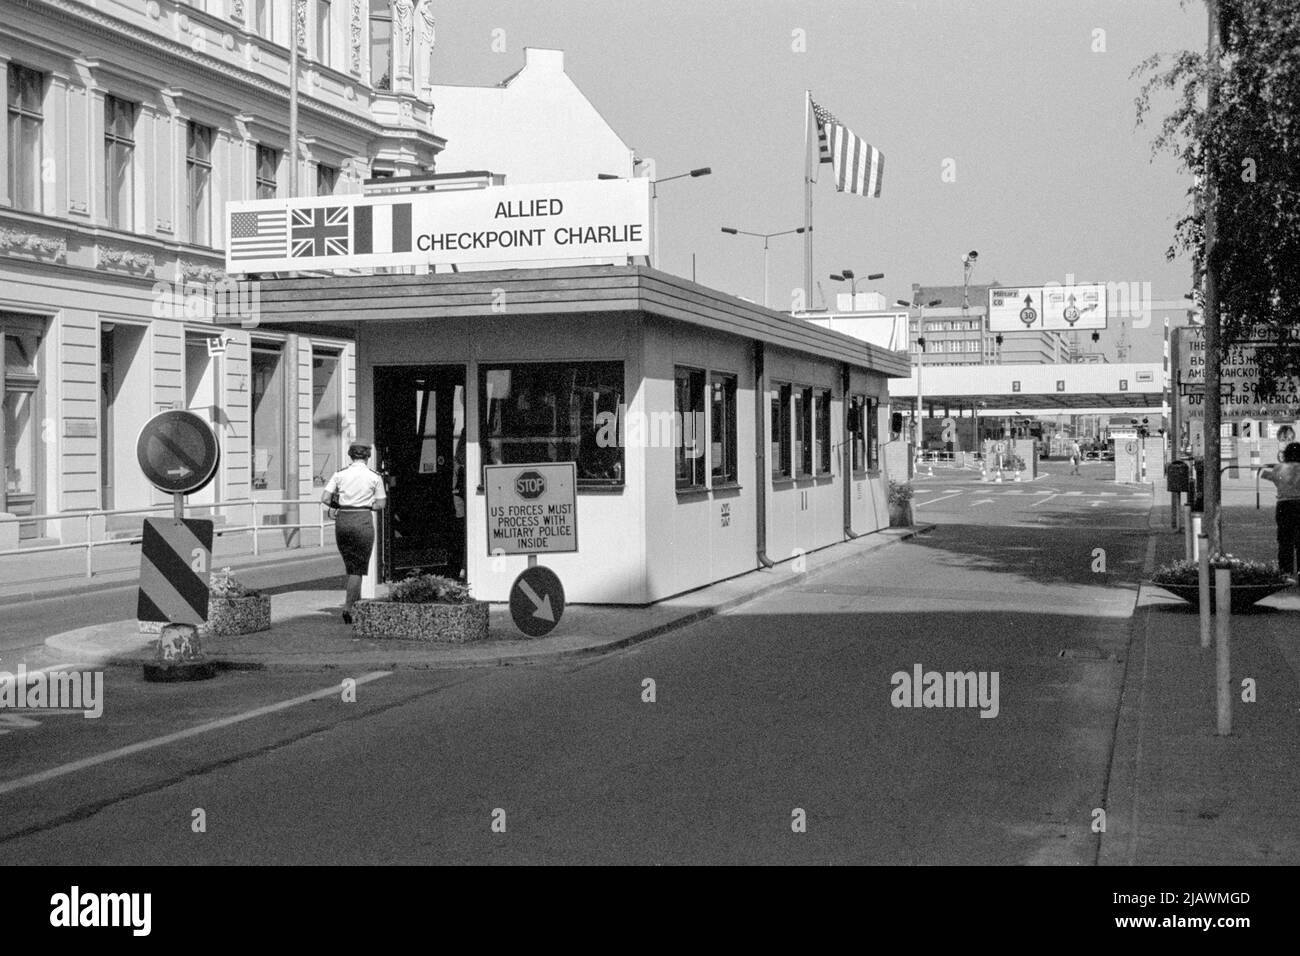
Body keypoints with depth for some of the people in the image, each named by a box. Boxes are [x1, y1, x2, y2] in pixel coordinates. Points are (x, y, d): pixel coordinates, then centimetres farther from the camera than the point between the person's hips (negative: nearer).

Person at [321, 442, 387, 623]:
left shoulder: (340, 475, 4)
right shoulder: (374, 477, -1)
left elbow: (325, 498, -2)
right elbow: (381, 504, -1)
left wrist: (340, 505, 13)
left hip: (342, 520, 3)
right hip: (362, 520, -3)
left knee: (351, 566, 17)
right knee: (358, 568, 3)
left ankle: (358, 605, 21)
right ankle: (348, 607, -6)